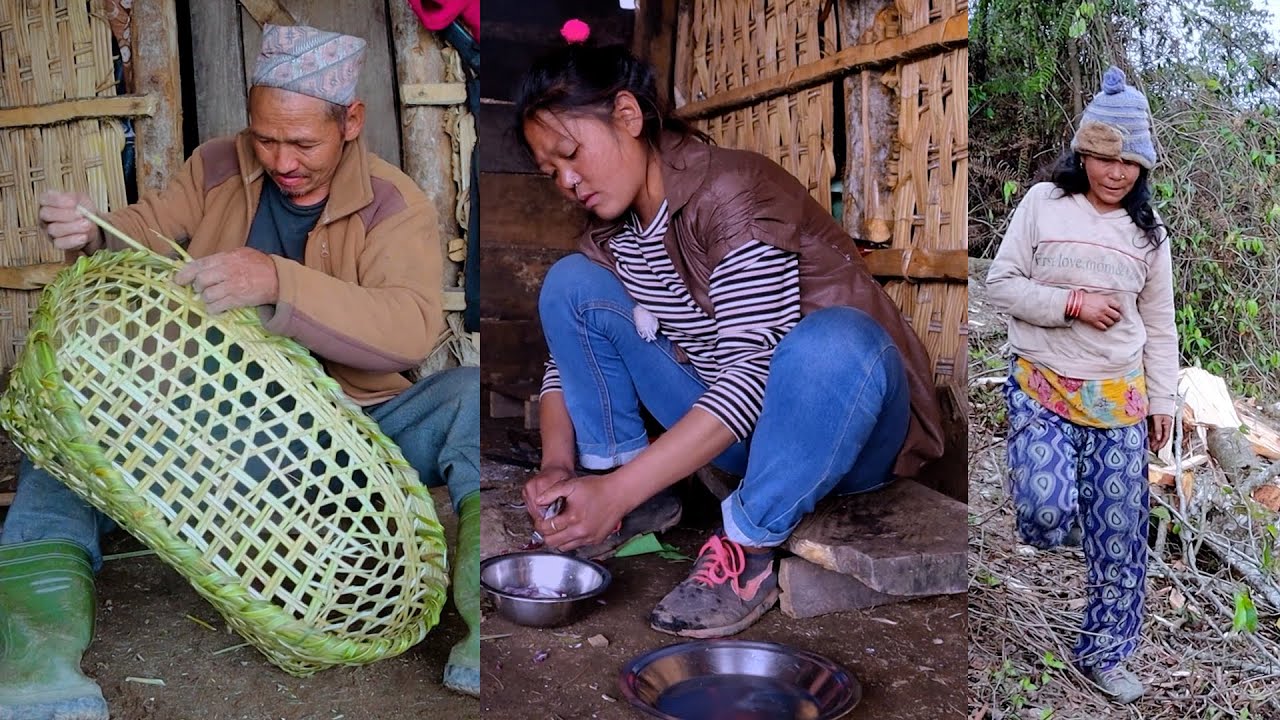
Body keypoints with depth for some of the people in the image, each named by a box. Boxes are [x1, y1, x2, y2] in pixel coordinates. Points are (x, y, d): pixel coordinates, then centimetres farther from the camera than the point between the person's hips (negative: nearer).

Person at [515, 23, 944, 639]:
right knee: (570, 284, -1)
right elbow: (568, 358, 4)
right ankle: (640, 508, -2)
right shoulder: (611, 237, 1)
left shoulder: (732, 190, -23)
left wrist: (618, 489, -34)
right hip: (725, 425, 7)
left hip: (846, 427, -6)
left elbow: (754, 370, -30)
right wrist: (556, 463, -16)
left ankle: (746, 548, -20)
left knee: (832, 342, -42)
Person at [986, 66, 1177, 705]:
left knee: (1120, 533, 3)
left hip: (1120, 398, 3)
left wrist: (1162, 401, 11)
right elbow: (1001, 285, -3)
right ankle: (1059, 513, 19)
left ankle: (1103, 652, 21)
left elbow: (1159, 324, 14)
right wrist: (1072, 303, -15)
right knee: (1045, 511, -21)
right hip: (1042, 388, -3)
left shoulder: (1149, 231, 9)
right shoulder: (1043, 203, -1)